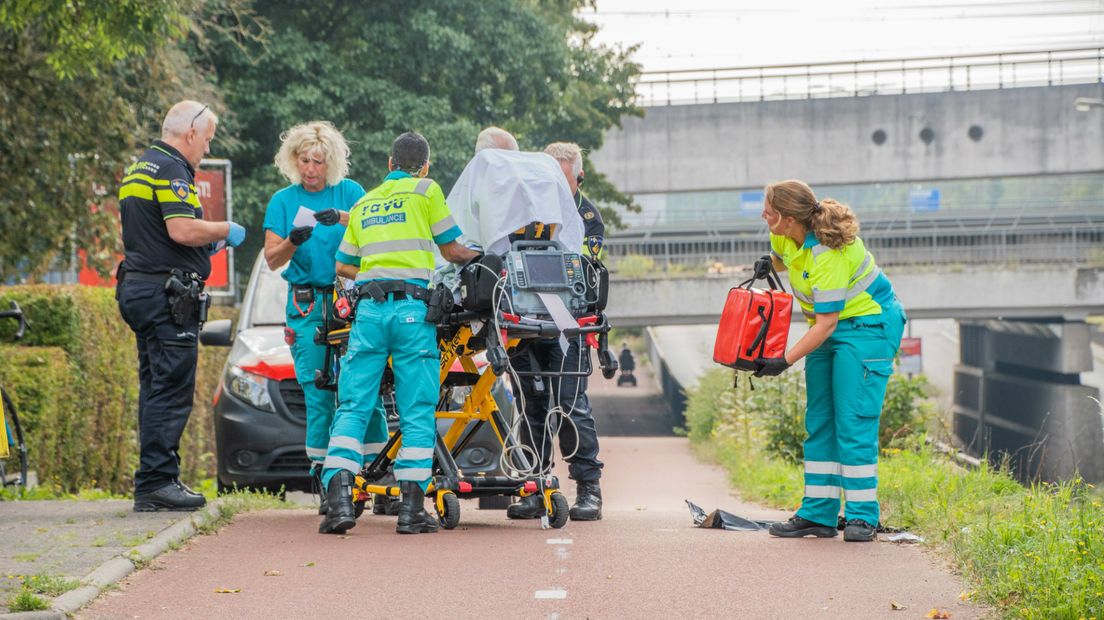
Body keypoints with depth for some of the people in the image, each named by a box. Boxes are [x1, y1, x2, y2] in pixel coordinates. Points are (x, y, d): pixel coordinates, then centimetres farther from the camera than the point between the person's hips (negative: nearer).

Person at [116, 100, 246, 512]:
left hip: (137, 287, 10)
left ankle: (154, 483, 14)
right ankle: (157, 482, -10)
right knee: (171, 388, -9)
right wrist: (225, 230, -7)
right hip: (167, 292, -10)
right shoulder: (171, 169, -12)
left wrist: (207, 246, 22)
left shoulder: (140, 168, 21)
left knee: (156, 387, 12)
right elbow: (183, 229, -23)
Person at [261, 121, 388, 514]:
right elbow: (272, 259, 5)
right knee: (318, 392, -3)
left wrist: (343, 218, -22)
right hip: (308, 305, 1)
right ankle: (324, 481, 0)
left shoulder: (349, 192, 10)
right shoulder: (282, 201, 11)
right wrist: (292, 241, -15)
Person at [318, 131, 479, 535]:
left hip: (369, 308, 3)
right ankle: (411, 507, -5)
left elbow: (343, 266, 24)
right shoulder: (426, 191, 9)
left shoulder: (363, 203, 23)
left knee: (353, 407, 2)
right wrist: (478, 256, 32)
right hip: (412, 308, -3)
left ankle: (339, 498, -14)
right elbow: (451, 250, 13)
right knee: (418, 413, 0)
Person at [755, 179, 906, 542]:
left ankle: (861, 516, -6)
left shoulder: (828, 252, -30)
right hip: (828, 326, 9)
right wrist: (769, 264, -1)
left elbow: (827, 321, -28)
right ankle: (818, 514, 8)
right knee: (819, 422, 5)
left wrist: (785, 361, -28)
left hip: (868, 325, -9)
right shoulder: (786, 236, -5)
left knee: (853, 422, -12)